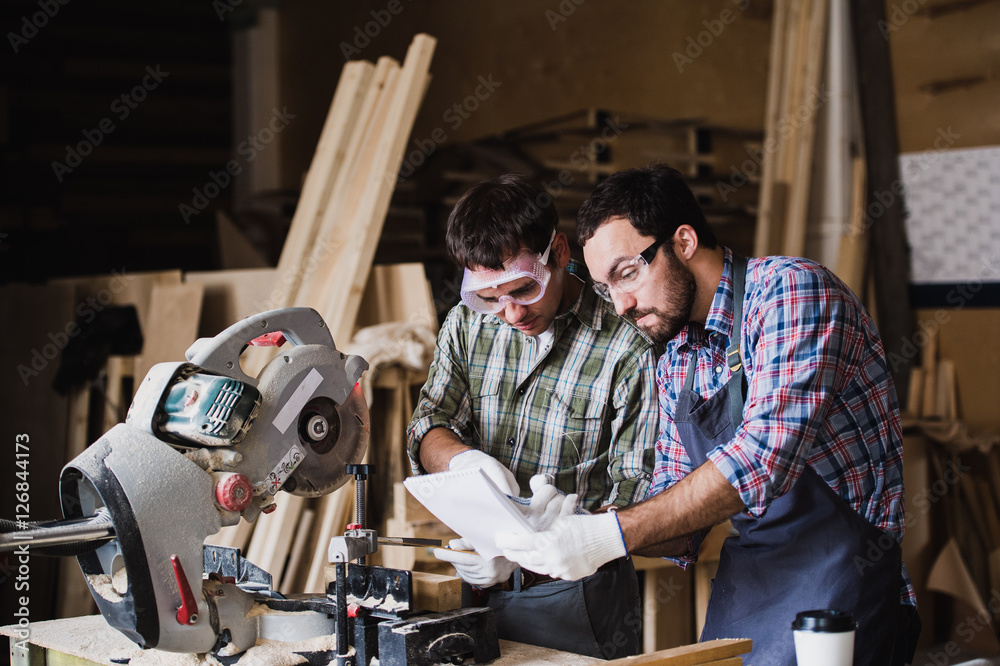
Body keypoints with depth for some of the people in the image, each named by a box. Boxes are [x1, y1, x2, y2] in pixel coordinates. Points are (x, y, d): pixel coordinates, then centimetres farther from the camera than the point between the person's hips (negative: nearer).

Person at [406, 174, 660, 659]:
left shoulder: (629, 344, -16)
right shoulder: (468, 323, 2)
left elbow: (637, 494, -17)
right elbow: (428, 428, 4)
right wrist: (463, 458, -20)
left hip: (574, 598, -4)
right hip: (478, 584, 5)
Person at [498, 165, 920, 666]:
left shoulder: (791, 289, -13)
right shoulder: (674, 364, 11)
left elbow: (765, 455, -25)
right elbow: (677, 517, 11)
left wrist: (613, 534, -26)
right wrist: (582, 529, -9)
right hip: (740, 585, 6)